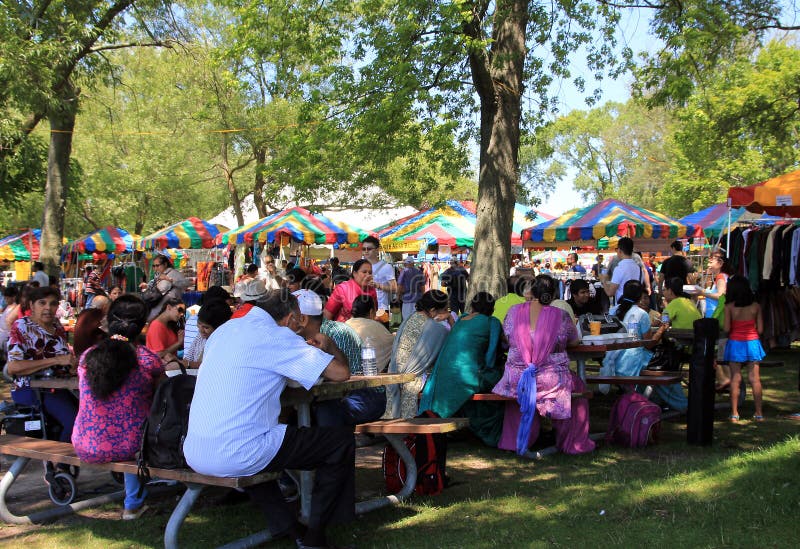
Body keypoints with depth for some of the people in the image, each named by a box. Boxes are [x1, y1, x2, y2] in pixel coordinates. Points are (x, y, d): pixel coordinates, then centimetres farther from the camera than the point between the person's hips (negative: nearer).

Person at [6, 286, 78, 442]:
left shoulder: (57, 326, 15)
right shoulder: (21, 327, -4)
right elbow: (12, 367, -15)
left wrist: (73, 364, 2)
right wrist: (56, 360, -19)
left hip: (59, 387, 7)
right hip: (30, 390, -7)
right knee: (74, 421, -28)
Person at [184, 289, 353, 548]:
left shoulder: (226, 329, 15)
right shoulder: (276, 337, -8)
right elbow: (341, 372, -8)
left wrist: (306, 349, 32)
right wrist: (328, 345, 14)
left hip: (194, 454, 8)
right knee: (343, 441, 4)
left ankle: (285, 527, 32)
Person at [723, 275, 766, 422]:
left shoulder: (729, 307, -9)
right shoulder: (756, 306, -3)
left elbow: (726, 329, -12)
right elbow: (760, 329, -1)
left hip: (735, 343, -1)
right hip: (752, 343, 1)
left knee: (735, 379, 3)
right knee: (755, 378, 6)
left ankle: (734, 414, 4)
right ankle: (759, 413, 10)